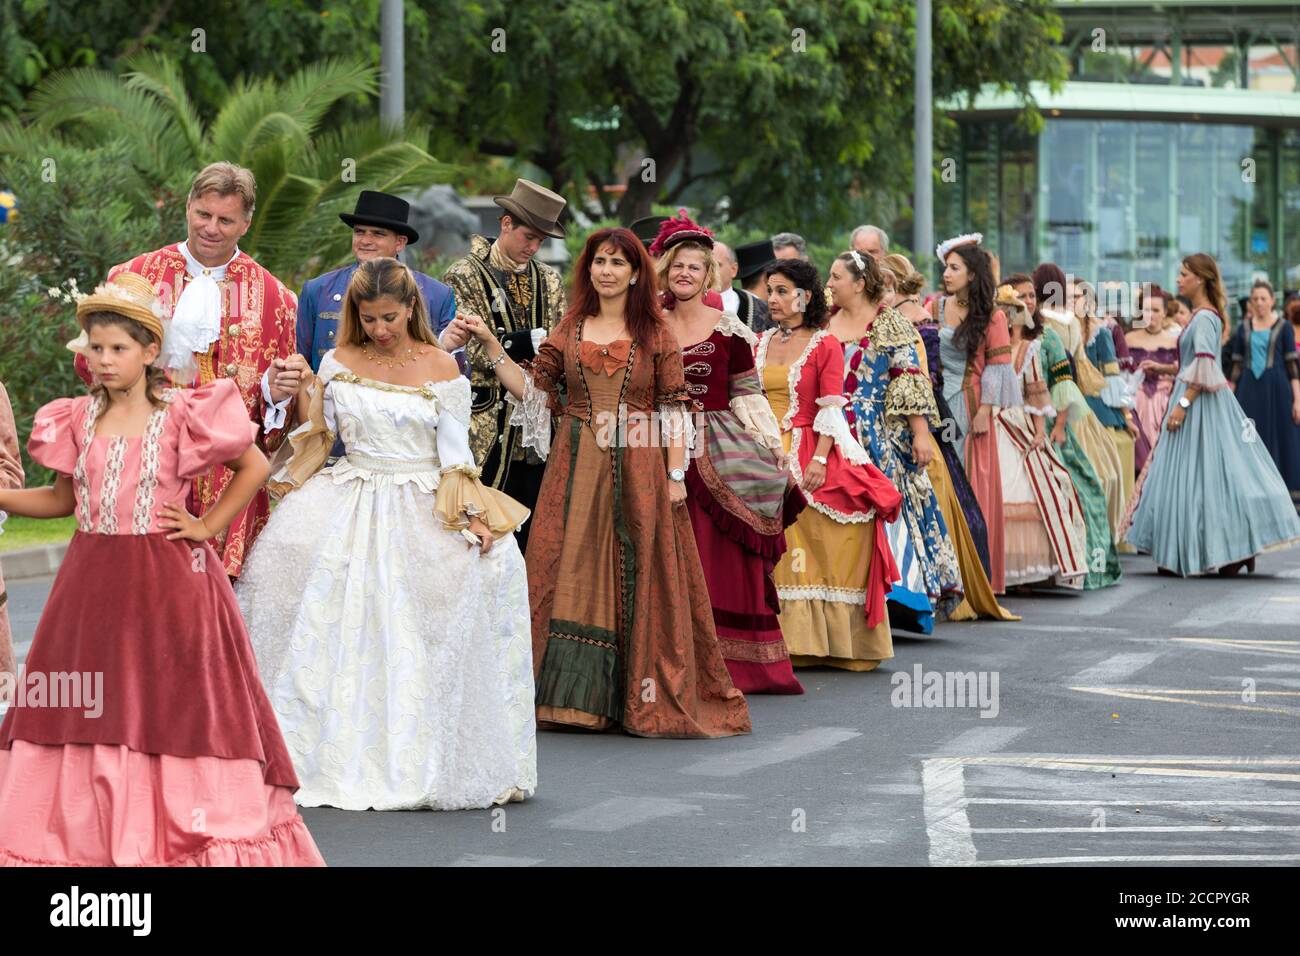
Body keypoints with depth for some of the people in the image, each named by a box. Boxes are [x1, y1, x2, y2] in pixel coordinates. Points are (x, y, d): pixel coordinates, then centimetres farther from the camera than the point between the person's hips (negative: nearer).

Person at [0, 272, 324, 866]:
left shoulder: (182, 416, -6)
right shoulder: (76, 421, 6)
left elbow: (255, 466, 2)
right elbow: (61, 500, 14)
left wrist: (208, 526, -3)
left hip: (167, 583, -4)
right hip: (93, 582, 4)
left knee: (171, 702, -1)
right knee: (87, 711, 4)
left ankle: (180, 839, 6)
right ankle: (87, 840, 12)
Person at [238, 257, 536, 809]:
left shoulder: (441, 370, 2)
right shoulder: (338, 364, 7)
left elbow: (455, 454, 1)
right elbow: (317, 441, 13)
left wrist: (471, 516, -11)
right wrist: (305, 407, -5)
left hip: (422, 509, -2)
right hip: (348, 508, 2)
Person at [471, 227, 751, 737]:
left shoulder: (656, 334, 3)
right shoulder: (570, 330, 10)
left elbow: (675, 409, 0)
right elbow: (530, 388, 5)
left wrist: (676, 475, -7)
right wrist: (490, 345, -4)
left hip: (638, 472, -2)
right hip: (576, 470, 2)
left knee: (637, 581, -1)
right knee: (571, 576, 1)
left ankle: (643, 697, 6)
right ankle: (574, 695, 6)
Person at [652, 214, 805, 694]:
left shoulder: (729, 329, 1)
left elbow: (748, 397, 3)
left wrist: (779, 454, -3)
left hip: (723, 455, -2)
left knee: (727, 560, -1)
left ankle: (736, 664, 4)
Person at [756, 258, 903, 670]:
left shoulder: (825, 345, -2)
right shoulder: (760, 343, 13)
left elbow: (831, 410, -9)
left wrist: (819, 459, -18)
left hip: (808, 454, -4)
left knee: (817, 547, -5)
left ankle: (832, 639, 1)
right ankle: (782, 637, 4)